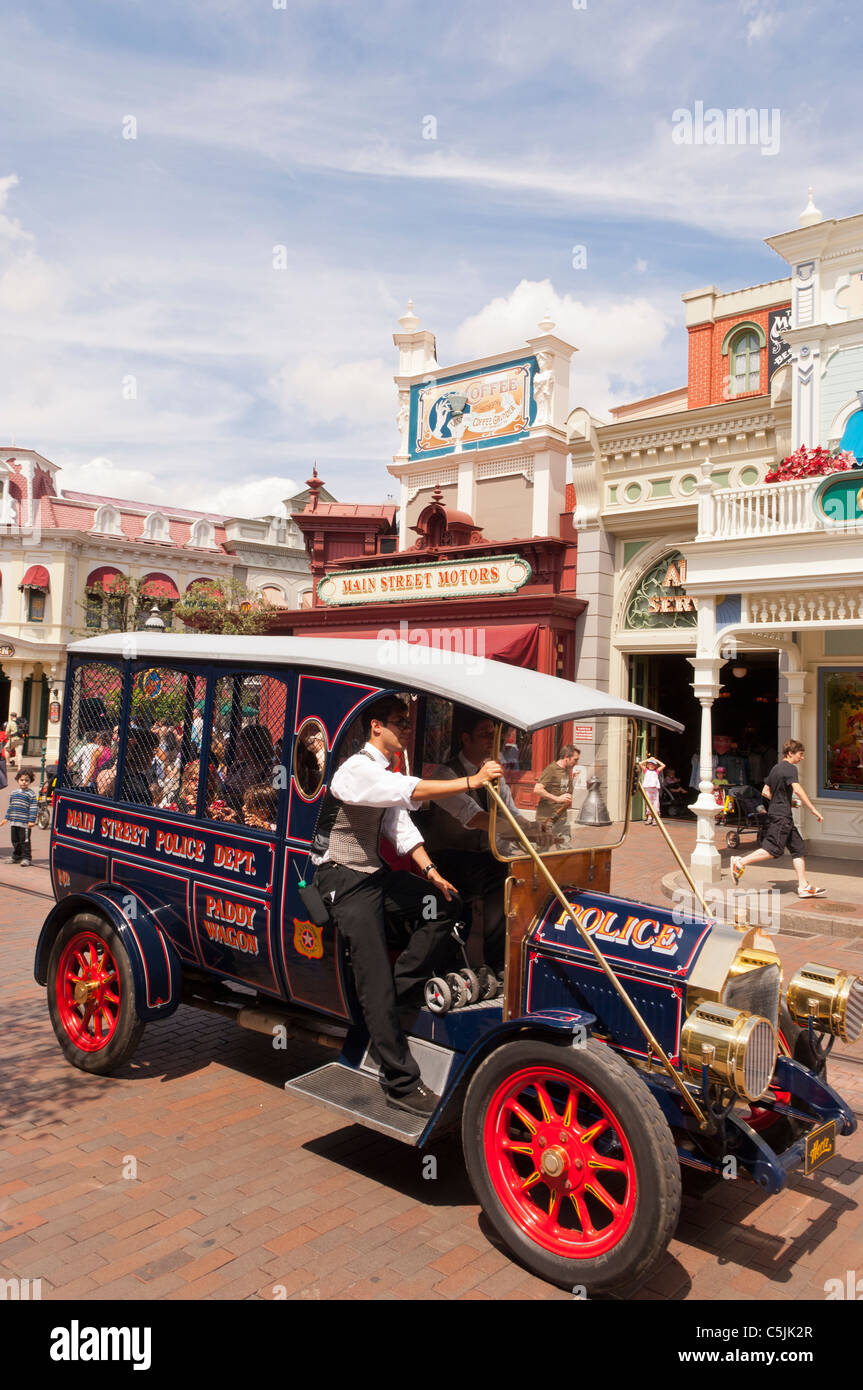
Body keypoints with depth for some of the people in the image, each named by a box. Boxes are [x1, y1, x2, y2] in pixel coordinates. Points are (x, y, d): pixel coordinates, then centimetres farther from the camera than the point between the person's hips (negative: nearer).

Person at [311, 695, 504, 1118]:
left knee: (441, 905, -4)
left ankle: (386, 1003, 1)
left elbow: (400, 826, 10)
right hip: (343, 881, -9)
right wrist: (472, 781, -35)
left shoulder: (388, 773, 13)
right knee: (376, 981, -11)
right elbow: (412, 792, -32)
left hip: (374, 874, 9)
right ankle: (401, 1084, -7)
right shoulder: (355, 770, -19)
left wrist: (430, 871, -1)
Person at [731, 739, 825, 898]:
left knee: (798, 848, 7)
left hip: (774, 813, 10)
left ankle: (803, 886, 5)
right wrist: (814, 810, -20)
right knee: (774, 849, -12)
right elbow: (798, 790, -23)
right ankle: (740, 862, -8)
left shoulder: (775, 768, 17)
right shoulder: (790, 768, -10)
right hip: (781, 816, -10)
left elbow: (765, 792, 21)